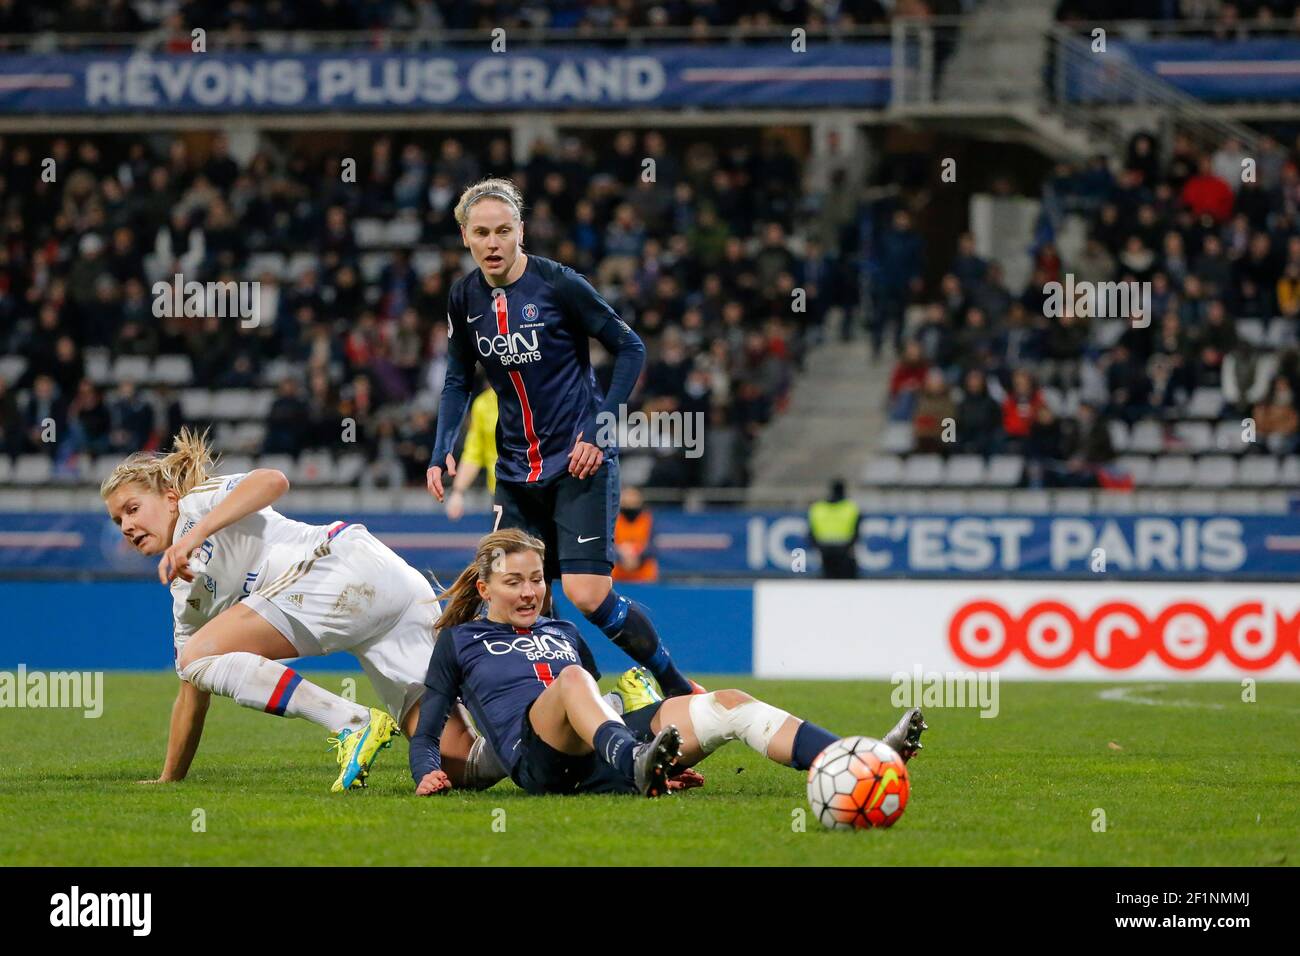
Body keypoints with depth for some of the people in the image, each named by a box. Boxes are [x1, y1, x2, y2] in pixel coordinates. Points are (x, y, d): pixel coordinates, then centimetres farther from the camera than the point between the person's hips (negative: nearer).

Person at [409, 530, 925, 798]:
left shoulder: (563, 634, 32)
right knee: (572, 678, -38)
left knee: (730, 704, -17)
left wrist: (676, 756, 23)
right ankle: (636, 764, -70)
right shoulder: (459, 642, 20)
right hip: (538, 758, -5)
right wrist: (428, 774, -6)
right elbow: (425, 735, 16)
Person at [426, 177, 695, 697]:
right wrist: (442, 452, 3)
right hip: (517, 470, 6)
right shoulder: (464, 298, 3)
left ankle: (677, 688, -1)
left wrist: (599, 430, -12)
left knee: (587, 593, -16)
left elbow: (630, 349, -6)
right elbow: (458, 382, 17)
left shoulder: (558, 284, -12)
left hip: (580, 461, -6)